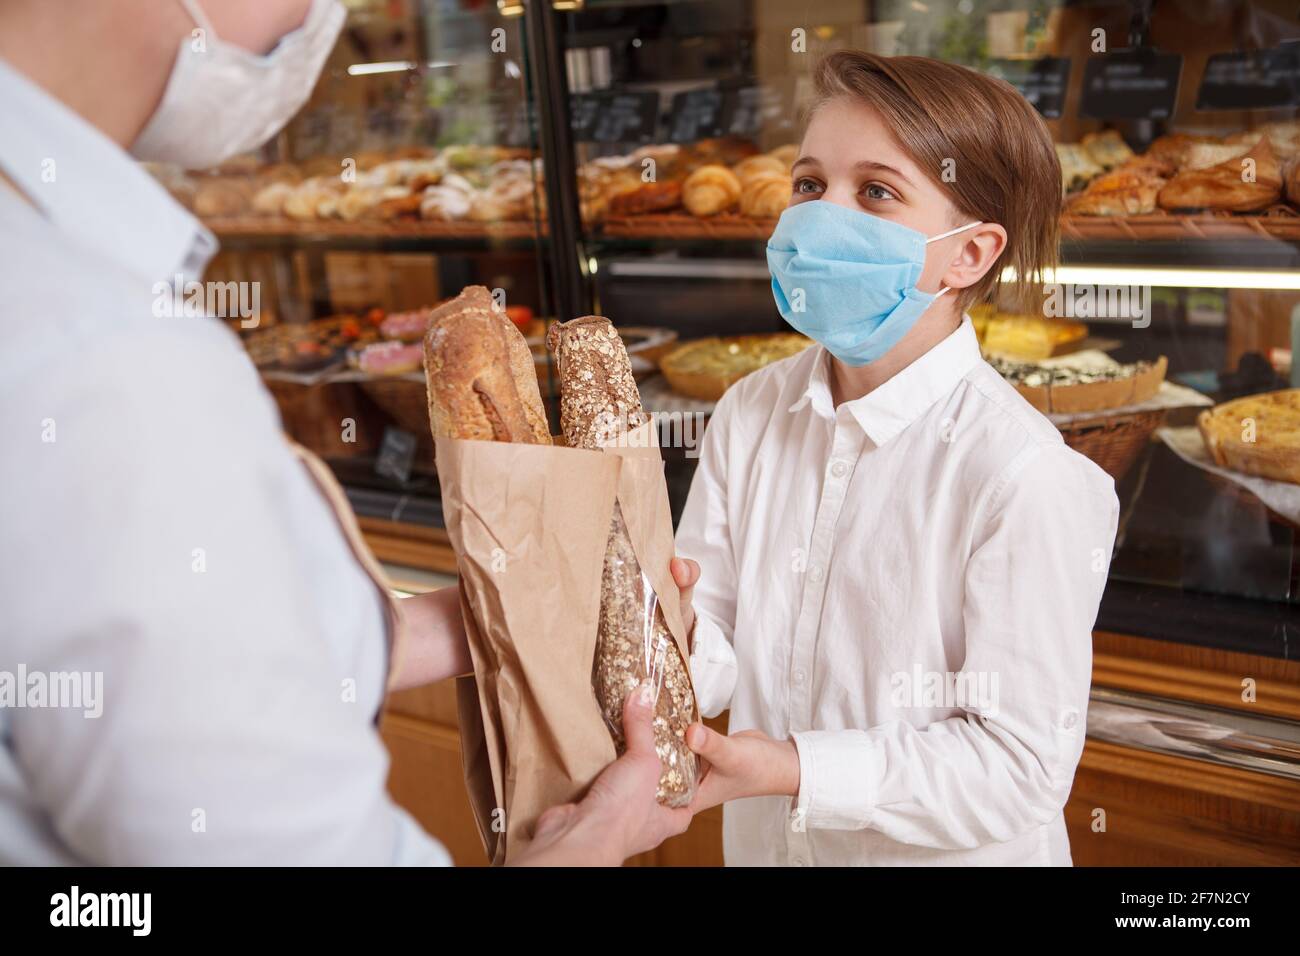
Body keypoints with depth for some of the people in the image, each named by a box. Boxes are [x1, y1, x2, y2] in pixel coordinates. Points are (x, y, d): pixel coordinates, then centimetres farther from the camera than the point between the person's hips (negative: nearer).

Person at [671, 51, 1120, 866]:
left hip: (945, 850, -5)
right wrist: (671, 634, -25)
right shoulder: (750, 415, -7)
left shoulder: (1024, 477, -25)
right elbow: (718, 658, -4)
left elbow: (1021, 766, -22)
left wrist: (798, 770, -29)